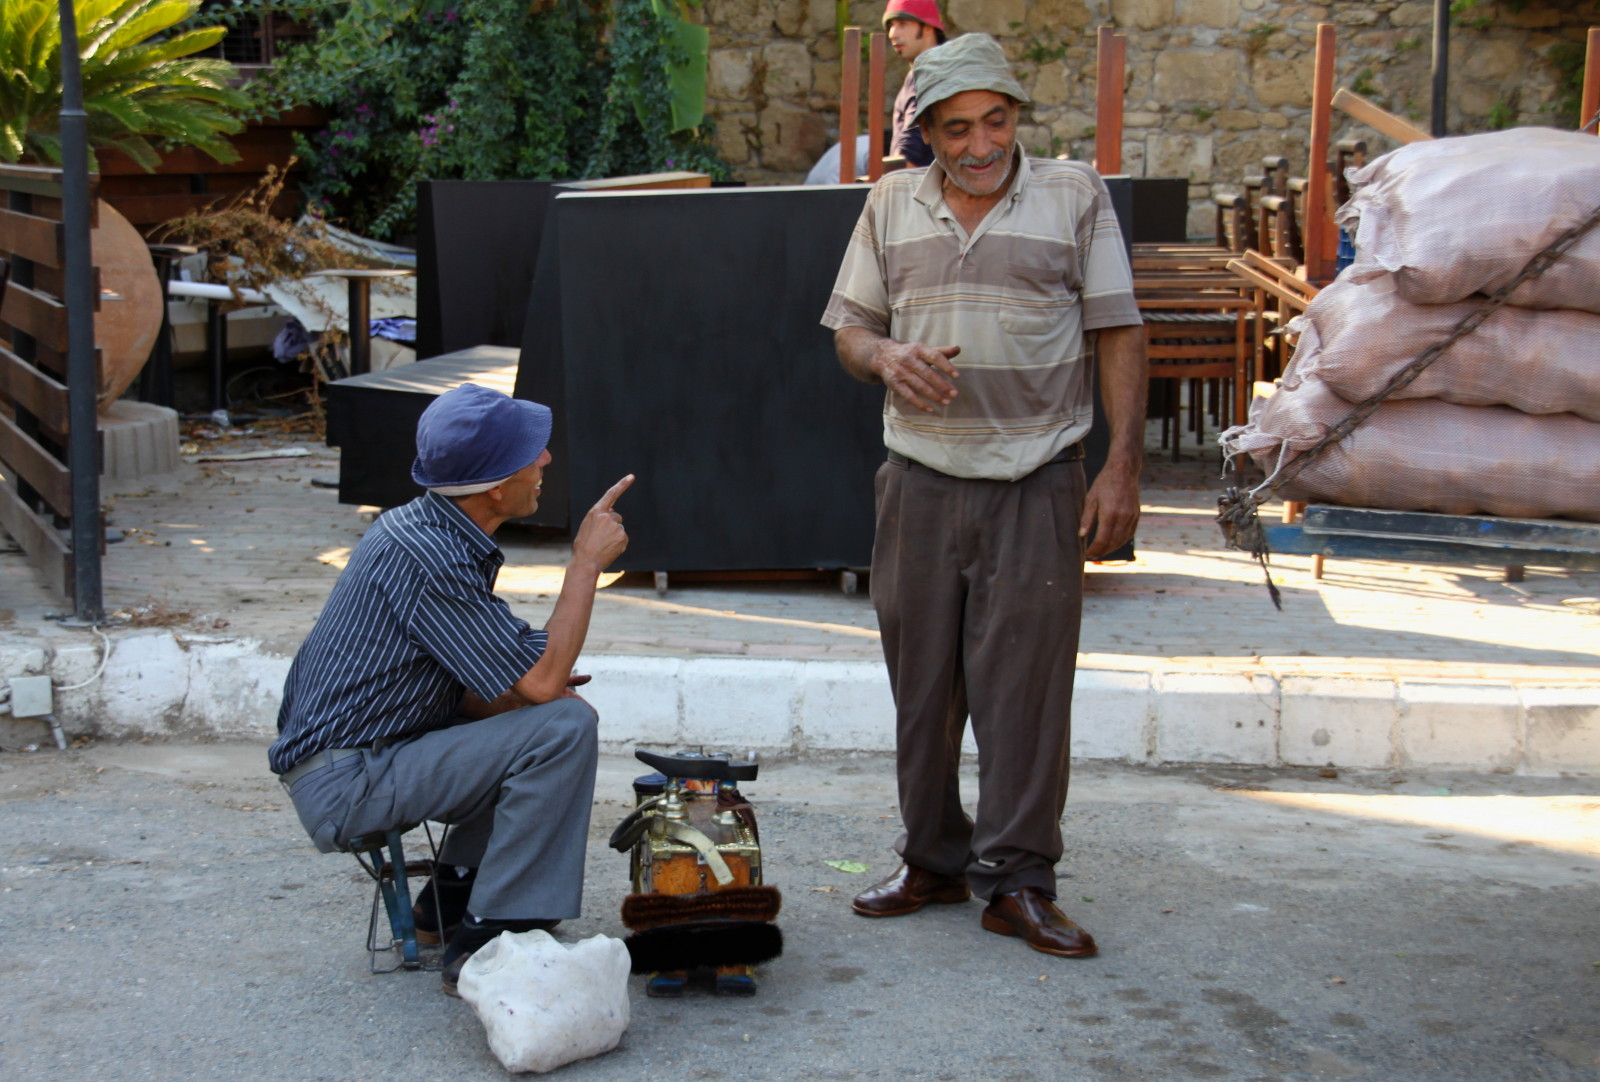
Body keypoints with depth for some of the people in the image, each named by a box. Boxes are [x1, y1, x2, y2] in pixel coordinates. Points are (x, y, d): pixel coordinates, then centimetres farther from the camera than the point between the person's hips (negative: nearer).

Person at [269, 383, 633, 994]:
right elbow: (542, 678, -22)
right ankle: (488, 943, -15)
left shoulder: (427, 528, 9)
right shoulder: (430, 557, -22)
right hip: (345, 786, -10)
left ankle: (453, 902, 18)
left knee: (545, 716, 17)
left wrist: (517, 699, -5)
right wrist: (588, 560, -13)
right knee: (562, 728, -19)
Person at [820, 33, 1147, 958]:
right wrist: (886, 356, -12)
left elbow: (1119, 336, 0)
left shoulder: (1075, 196, 2)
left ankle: (1017, 880, 5)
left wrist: (1124, 468, -7)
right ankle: (934, 860, 22)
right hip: (921, 478, 3)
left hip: (1039, 481, -3)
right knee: (921, 681, 8)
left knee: (1026, 682, -3)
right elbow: (849, 329, 12)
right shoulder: (892, 205, 9)